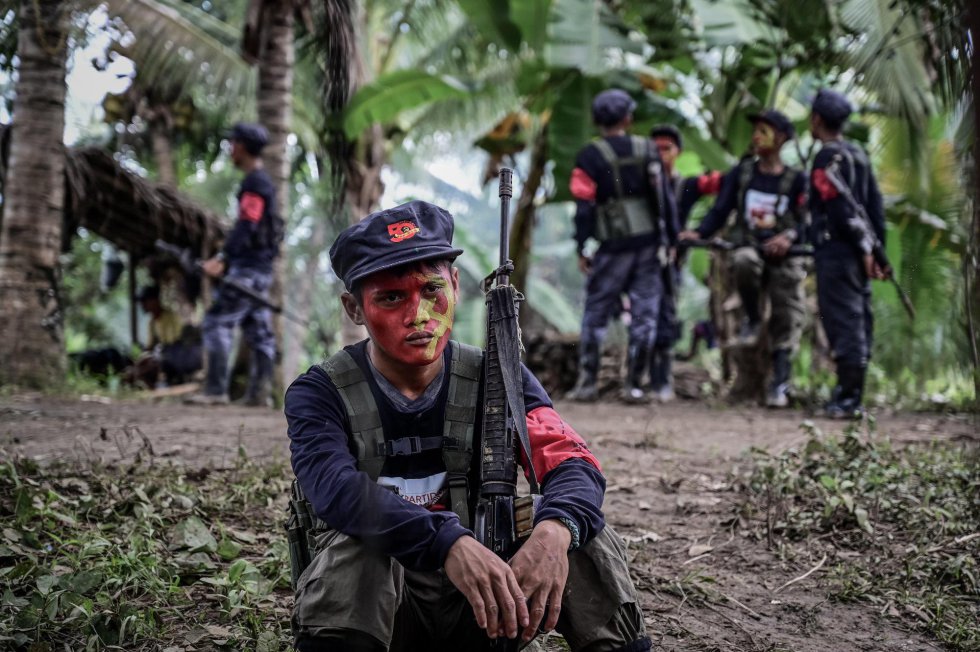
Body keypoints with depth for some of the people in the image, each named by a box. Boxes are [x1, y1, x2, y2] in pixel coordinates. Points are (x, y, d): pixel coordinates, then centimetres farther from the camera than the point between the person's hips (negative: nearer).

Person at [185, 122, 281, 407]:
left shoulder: (255, 182, -12)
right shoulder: (263, 182, 19)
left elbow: (247, 227, -22)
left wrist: (222, 259, -27)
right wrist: (227, 258, 22)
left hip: (247, 269, -10)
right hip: (261, 269, 10)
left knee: (217, 323, -10)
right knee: (258, 330, 7)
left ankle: (215, 390, -12)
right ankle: (259, 392, 7)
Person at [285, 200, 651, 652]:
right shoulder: (319, 395, -8)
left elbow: (573, 466, -15)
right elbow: (337, 490, -29)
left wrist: (555, 530, -41)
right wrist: (450, 544, -47)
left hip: (477, 613, 2)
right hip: (372, 606, -2)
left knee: (581, 527, -21)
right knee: (358, 547, -34)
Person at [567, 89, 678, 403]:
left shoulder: (590, 156, -5)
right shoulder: (647, 150, 4)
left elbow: (584, 206, -9)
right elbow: (665, 197, 3)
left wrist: (581, 249, -3)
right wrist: (671, 238, 9)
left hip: (614, 246, -2)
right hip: (650, 243, 2)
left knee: (596, 314, 7)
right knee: (644, 314, 5)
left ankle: (587, 383, 7)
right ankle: (633, 385, 6)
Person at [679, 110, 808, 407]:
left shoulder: (796, 179, 5)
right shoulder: (740, 173, 9)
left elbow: (804, 221, -2)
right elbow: (720, 211, 3)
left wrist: (789, 236, -25)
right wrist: (698, 233, -16)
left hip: (784, 254, 0)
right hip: (748, 245, 0)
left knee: (787, 318, -6)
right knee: (744, 261, -36)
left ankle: (780, 383, 3)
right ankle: (752, 318, -11)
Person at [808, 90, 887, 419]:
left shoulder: (828, 158, -11)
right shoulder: (858, 154, 16)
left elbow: (841, 210, -18)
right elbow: (875, 204, 14)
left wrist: (863, 249, -15)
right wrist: (876, 247, 14)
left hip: (836, 252, -9)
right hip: (858, 251, 9)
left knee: (843, 322, -7)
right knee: (857, 321, 11)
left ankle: (849, 400, -5)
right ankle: (850, 392, 19)